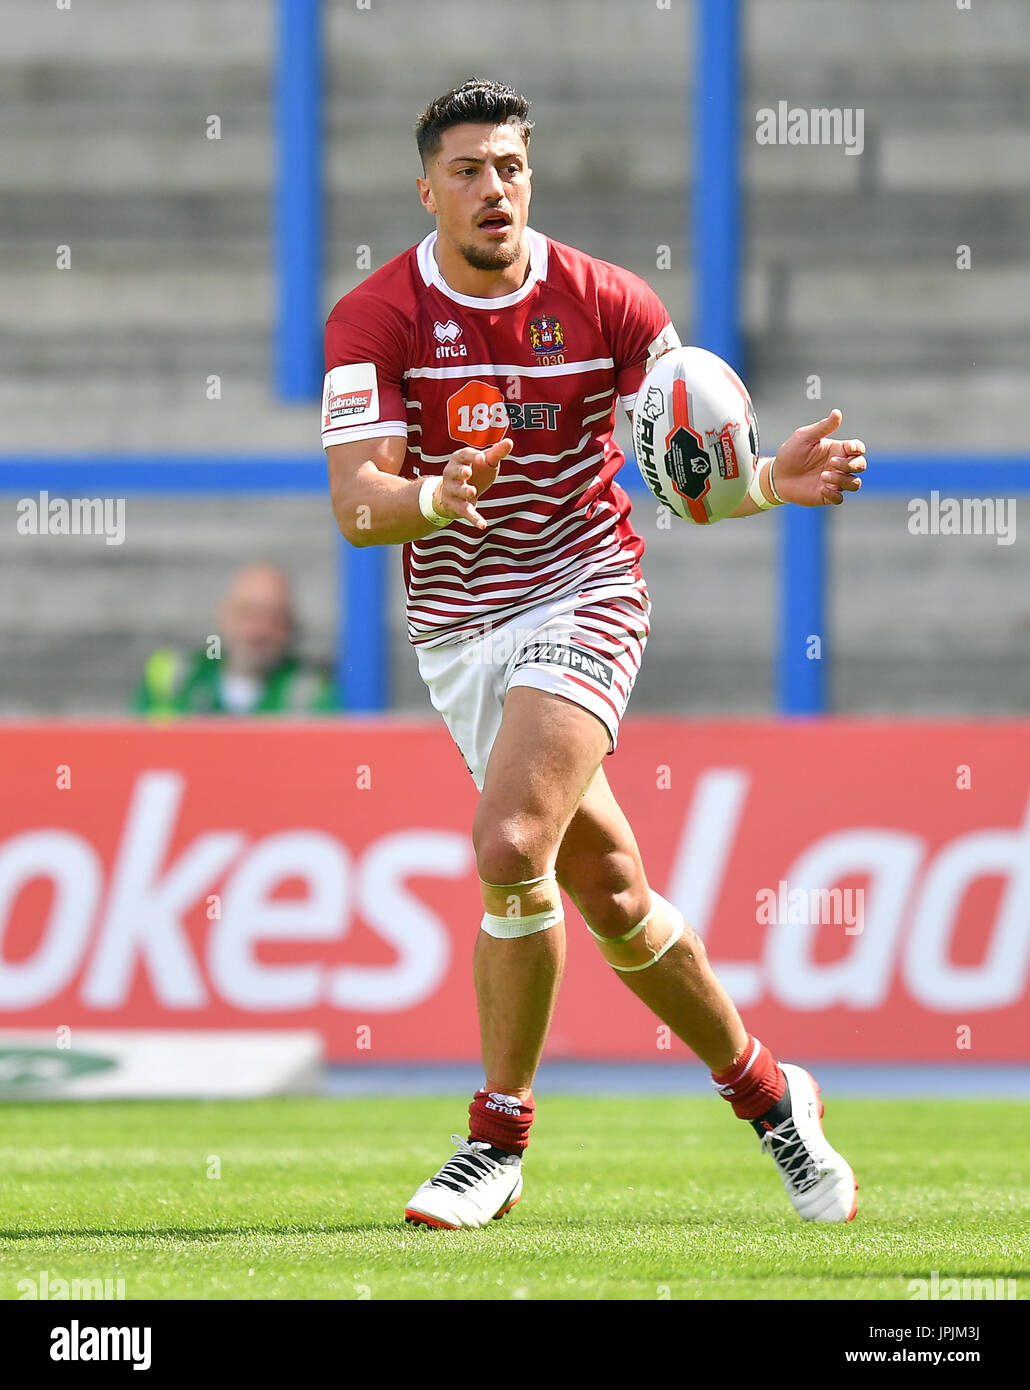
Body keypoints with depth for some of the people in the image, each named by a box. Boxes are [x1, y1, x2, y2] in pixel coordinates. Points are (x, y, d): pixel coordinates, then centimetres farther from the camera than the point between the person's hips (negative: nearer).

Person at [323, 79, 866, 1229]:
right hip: (456, 633, 2)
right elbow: (357, 506, -16)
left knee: (509, 847, -24)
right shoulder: (374, 318, -7)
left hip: (581, 598, -2)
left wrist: (772, 480, -23)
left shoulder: (609, 305, -5)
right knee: (610, 895, 6)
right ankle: (765, 1093, 26)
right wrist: (437, 499, -38)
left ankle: (499, 1136, -11)